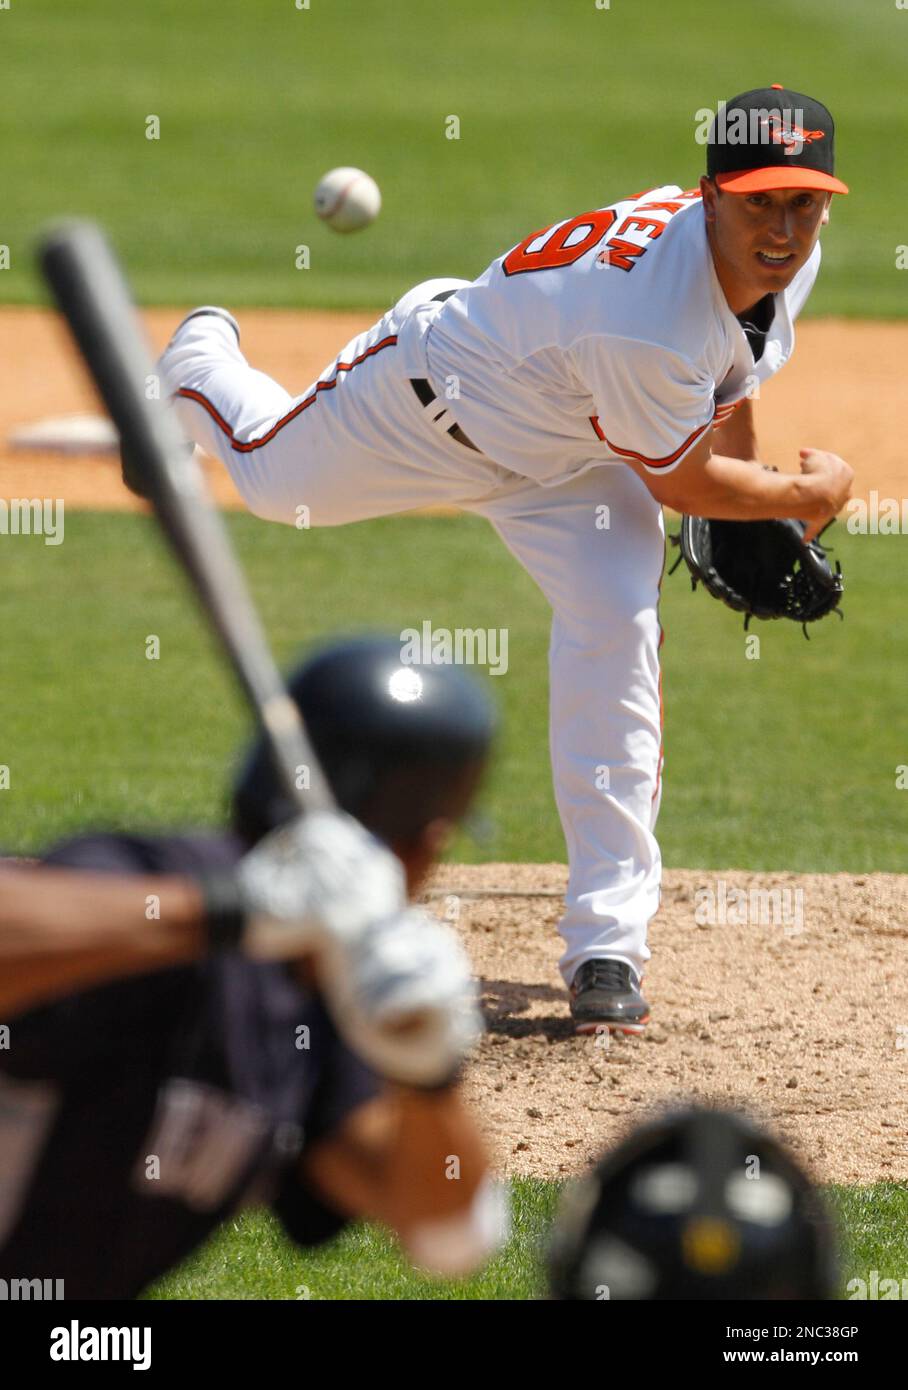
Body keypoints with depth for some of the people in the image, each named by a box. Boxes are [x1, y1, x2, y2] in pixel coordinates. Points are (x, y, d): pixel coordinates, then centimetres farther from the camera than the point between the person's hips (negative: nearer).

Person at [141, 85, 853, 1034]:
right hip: (435, 395, -5)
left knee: (617, 629, -16)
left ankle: (606, 945, -11)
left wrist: (752, 520, 8)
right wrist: (807, 496, -16)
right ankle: (199, 358, 62)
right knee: (271, 476, 23)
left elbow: (725, 382, 3)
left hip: (566, 454, 5)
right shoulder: (645, 318, -45)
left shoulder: (791, 260, -21)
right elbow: (679, 484, -29)